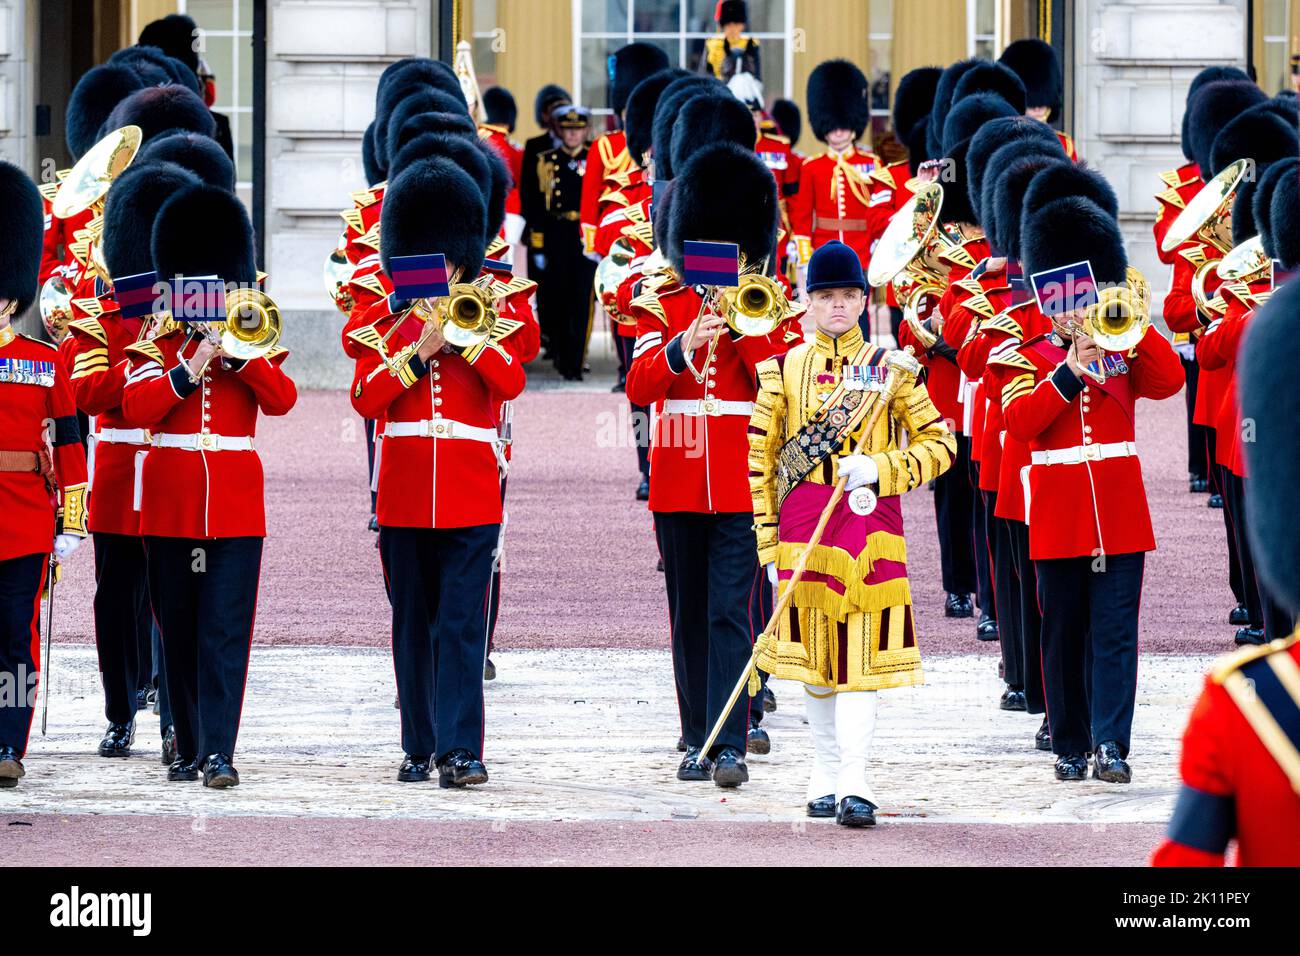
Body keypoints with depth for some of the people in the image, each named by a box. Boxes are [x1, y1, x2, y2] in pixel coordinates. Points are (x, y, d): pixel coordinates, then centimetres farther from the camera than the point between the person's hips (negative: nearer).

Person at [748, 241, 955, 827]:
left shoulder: (891, 368, 5)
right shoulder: (783, 370, 7)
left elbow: (940, 445, 5)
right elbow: (760, 461, 7)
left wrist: (878, 468, -12)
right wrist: (768, 545, 2)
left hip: (871, 520, -1)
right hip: (804, 524, 1)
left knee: (862, 652, -7)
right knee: (813, 650, 6)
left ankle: (854, 784, -11)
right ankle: (826, 773, 18)